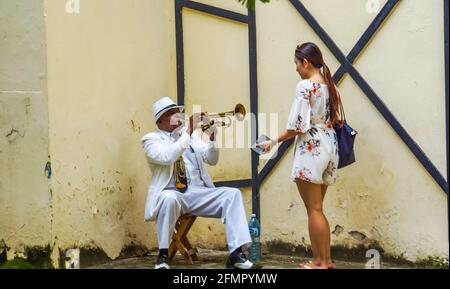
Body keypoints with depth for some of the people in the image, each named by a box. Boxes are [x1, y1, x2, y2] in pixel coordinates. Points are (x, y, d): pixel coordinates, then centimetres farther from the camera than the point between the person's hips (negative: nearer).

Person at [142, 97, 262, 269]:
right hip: (172, 195, -5)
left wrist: (212, 139, -7)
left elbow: (212, 160, 11)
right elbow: (167, 157, -20)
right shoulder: (151, 139, 2)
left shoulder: (192, 135, 17)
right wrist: (189, 131, -21)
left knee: (232, 194, -16)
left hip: (199, 193, 5)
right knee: (169, 199, -39)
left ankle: (236, 255, -21)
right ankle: (163, 256, -25)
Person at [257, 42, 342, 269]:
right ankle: (326, 259, 18)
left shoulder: (305, 86, -12)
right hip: (329, 148, 8)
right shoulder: (330, 86, 13)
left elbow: (298, 126, -15)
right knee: (318, 208, 15)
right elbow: (333, 120, 14)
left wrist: (274, 142, -3)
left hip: (311, 150, -8)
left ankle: (319, 262, 4)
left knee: (314, 209, -1)